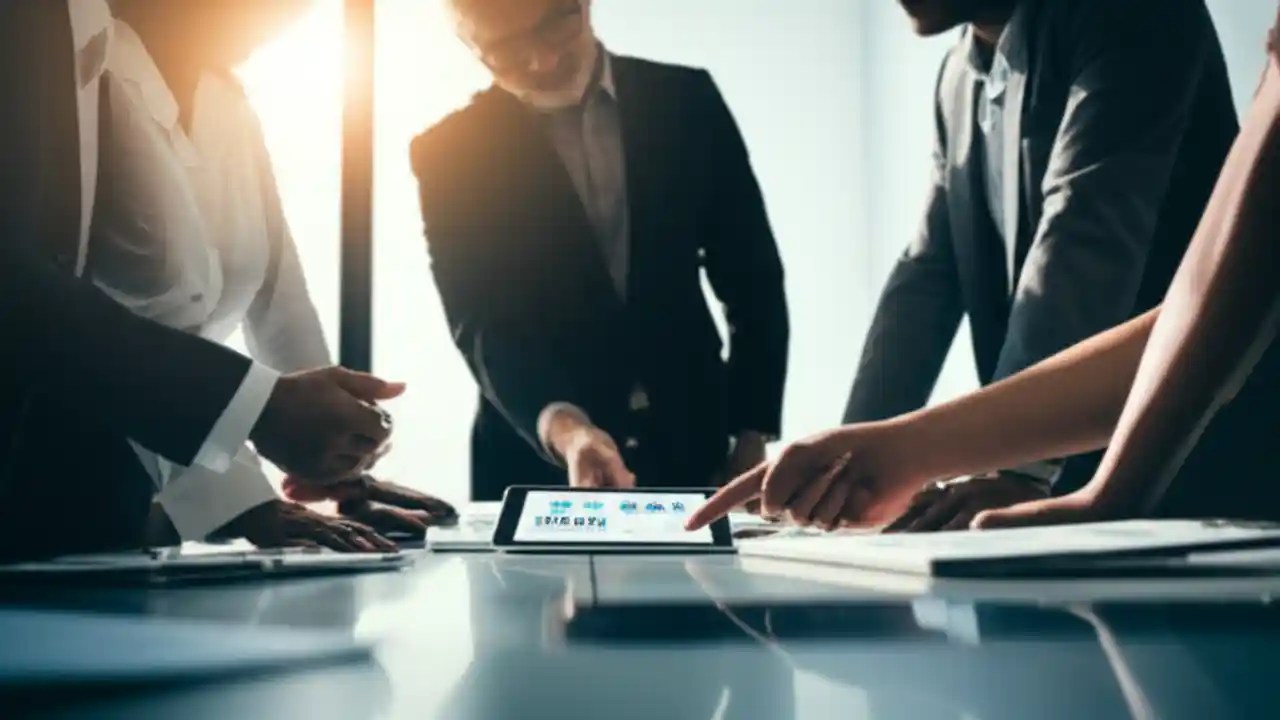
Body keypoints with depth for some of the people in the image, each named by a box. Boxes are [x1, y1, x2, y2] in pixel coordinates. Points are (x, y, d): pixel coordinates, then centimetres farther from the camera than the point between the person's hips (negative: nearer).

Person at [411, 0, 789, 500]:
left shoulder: (686, 100, 1)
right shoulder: (448, 154, -4)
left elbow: (752, 276, 4)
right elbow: (481, 326, -12)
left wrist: (751, 442, -1)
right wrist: (561, 427, -31)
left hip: (690, 452, 2)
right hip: (538, 469, -1)